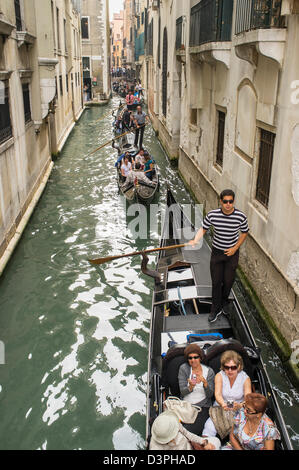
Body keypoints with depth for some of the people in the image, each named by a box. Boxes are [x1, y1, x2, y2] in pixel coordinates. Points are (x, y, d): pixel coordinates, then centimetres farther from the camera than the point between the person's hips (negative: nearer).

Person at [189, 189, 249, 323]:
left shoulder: (241, 217, -18)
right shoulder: (212, 215, -17)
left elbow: (244, 233, -1)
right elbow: (203, 229, -4)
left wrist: (235, 248, -10)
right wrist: (195, 240, -23)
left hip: (232, 253, 0)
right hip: (217, 252, 0)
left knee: (228, 281, 13)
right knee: (216, 282, 7)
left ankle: (224, 301, 44)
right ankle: (216, 309, 26)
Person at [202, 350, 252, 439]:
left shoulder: (245, 378, -5)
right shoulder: (219, 376, -5)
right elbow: (217, 394, -19)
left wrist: (240, 405, -39)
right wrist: (223, 404, -43)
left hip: (239, 412, 0)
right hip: (220, 409, 0)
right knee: (209, 426, -26)